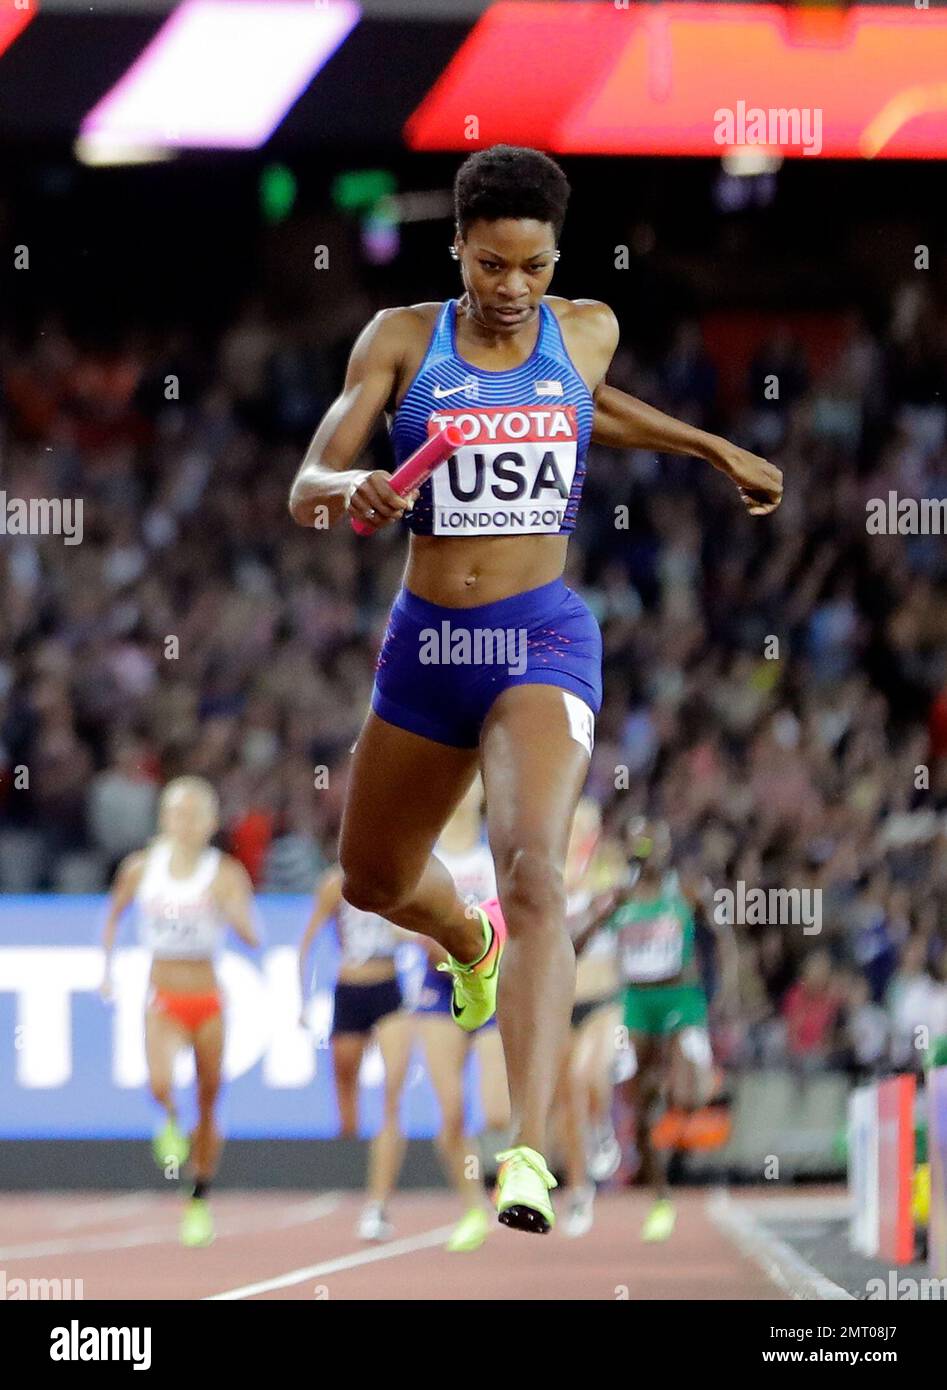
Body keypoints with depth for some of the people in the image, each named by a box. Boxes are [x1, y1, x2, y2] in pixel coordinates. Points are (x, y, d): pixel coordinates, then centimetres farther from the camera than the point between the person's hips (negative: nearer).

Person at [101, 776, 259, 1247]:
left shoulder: (225, 874, -5)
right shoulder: (141, 867, 1)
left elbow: (252, 937, -13)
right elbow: (115, 913, 19)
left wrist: (227, 907, -32)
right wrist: (106, 966, 11)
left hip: (207, 1000, 0)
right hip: (163, 1000, 0)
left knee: (208, 1106, 8)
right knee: (160, 1083, -30)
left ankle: (200, 1202, 24)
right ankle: (171, 1123, 3)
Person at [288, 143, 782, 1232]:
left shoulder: (588, 330, 3)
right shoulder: (400, 340, -1)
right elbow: (306, 487, -7)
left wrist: (716, 450, 31)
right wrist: (347, 489, -30)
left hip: (542, 641, -3)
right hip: (426, 641, 3)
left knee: (532, 871, -25)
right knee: (372, 879, 21)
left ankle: (529, 1153, -34)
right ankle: (472, 944, 60)